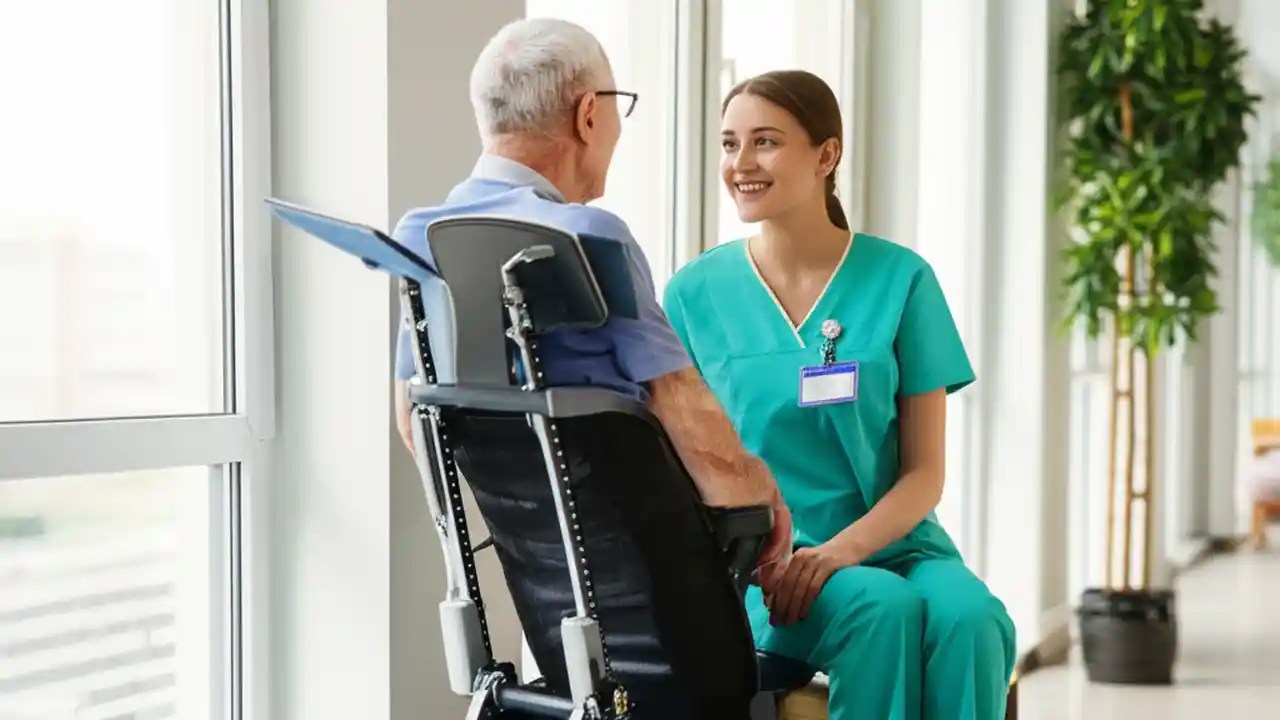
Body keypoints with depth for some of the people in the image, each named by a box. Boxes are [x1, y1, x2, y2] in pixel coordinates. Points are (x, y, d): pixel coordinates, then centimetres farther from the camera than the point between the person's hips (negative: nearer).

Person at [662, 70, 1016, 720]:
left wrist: (839, 550, -16)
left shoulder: (901, 280, 3)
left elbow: (924, 472, 1)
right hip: (760, 565, -1)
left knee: (970, 617, -32)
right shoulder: (695, 292, 5)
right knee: (884, 607, -33)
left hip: (891, 542, 1)